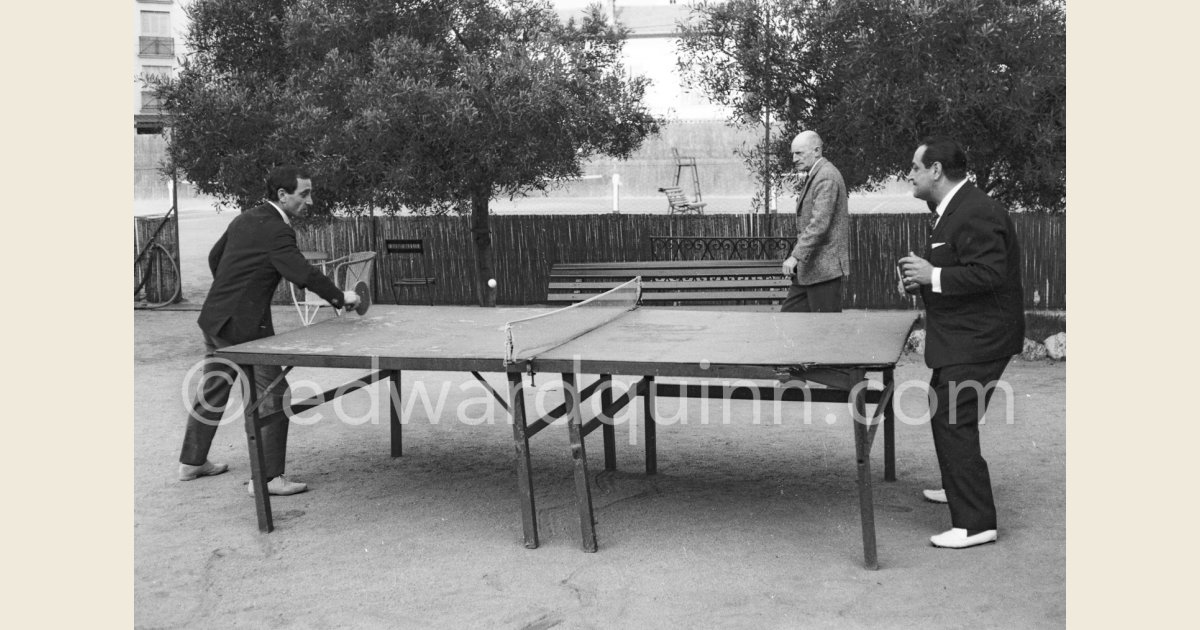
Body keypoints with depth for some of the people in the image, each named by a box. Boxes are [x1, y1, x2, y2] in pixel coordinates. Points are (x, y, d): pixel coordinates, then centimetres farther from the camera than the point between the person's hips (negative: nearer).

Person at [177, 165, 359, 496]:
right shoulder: (275, 231, -17)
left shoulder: (245, 219, 10)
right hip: (243, 324, -10)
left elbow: (215, 257, 22)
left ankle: (192, 462, 35)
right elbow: (303, 273, -26)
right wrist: (339, 297, -15)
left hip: (214, 318, 10)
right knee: (273, 395, -4)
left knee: (213, 391, 21)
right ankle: (267, 477, -2)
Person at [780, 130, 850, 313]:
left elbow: (819, 224, -25)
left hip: (824, 268, -10)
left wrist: (796, 256, -27)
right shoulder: (814, 176, 17)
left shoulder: (826, 178, -16)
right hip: (809, 267, 10)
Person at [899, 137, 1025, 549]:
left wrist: (934, 276, -22)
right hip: (961, 337, 11)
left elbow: (990, 274, -28)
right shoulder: (953, 209, 13)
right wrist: (924, 279, 9)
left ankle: (976, 522, -5)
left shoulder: (976, 213, -21)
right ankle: (959, 488, 41)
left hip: (978, 340, -11)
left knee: (953, 420, -11)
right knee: (943, 411, 22)